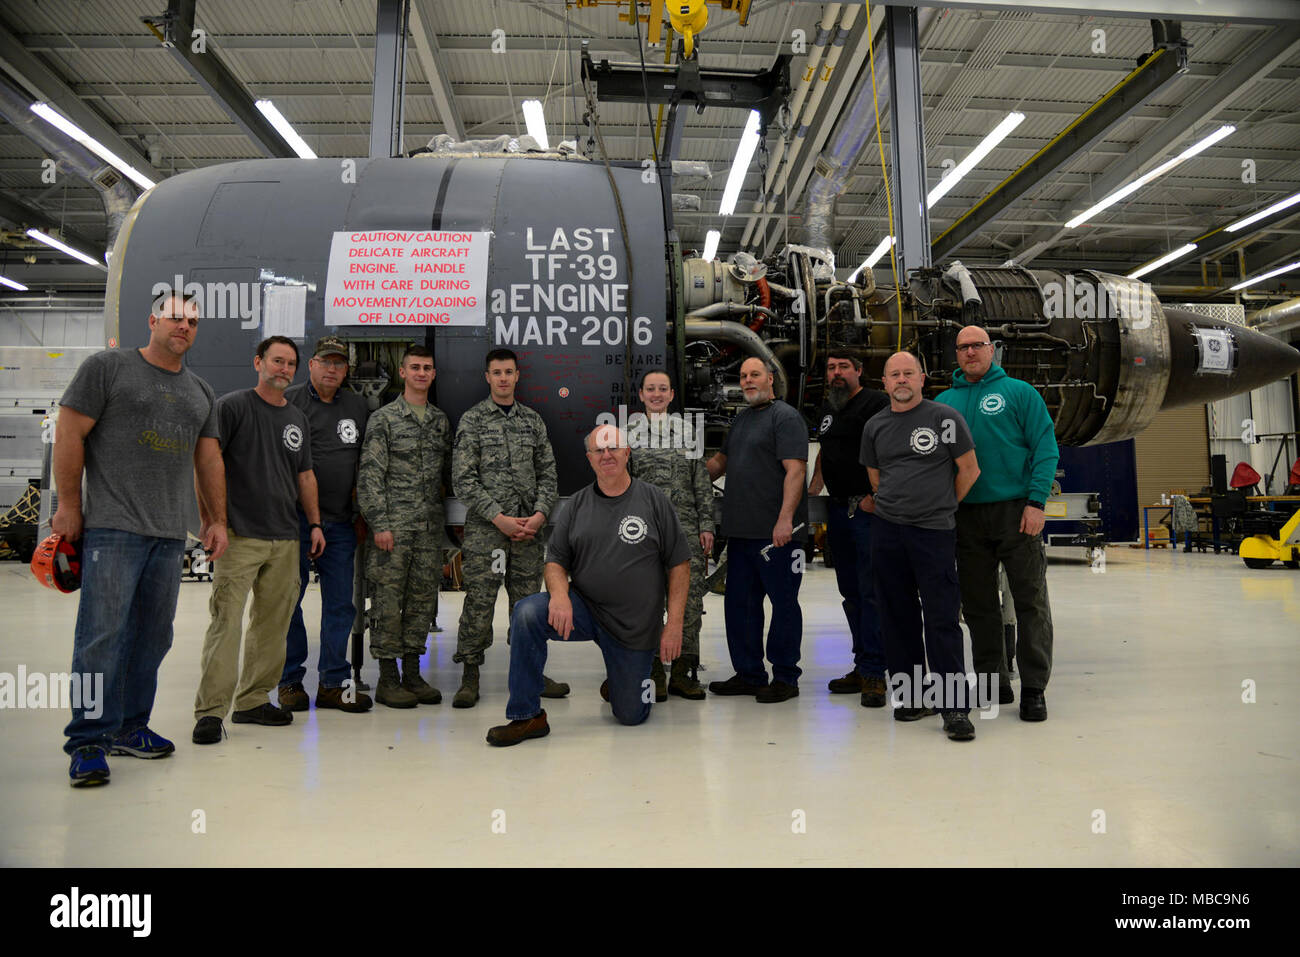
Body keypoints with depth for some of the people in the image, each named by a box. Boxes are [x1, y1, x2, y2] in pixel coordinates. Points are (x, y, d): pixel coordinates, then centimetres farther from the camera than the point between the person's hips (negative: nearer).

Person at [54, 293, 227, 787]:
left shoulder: (201, 392, 18)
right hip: (113, 527, -5)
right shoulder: (108, 366, 1)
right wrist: (69, 505, -4)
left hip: (171, 534, 6)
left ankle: (129, 728, 20)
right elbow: (69, 433, -2)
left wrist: (218, 519, 15)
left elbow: (209, 458, 20)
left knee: (152, 637, 9)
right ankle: (88, 741, 2)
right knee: (102, 634, -7)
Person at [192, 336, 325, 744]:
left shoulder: (298, 419, 17)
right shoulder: (232, 406, -1)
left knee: (272, 622, 8)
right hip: (240, 536, -6)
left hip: (285, 539, 6)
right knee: (226, 620, -9)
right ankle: (210, 710, -3)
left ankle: (253, 700, 19)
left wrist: (315, 523, 17)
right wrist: (211, 519, -12)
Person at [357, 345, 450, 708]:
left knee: (423, 599, 8)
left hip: (430, 527, 5)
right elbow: (370, 476, -6)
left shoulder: (442, 420, 14)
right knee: (388, 601, -2)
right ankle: (387, 678, 8)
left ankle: (412, 674, 19)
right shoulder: (383, 418, -2)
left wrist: (450, 520, 12)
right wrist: (379, 524, -13)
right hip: (393, 525, -5)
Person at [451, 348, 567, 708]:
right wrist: (498, 517, -13)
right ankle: (470, 675, 10)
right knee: (479, 601, -3)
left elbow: (548, 473, 11)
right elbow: (463, 479, -7)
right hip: (484, 529, -3)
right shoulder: (471, 420, 0)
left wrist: (540, 513, -4)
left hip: (529, 527, 4)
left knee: (528, 602, 9)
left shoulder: (533, 420, 12)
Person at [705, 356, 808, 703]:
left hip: (776, 532, -8)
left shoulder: (786, 417, -7)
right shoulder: (741, 419, 19)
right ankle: (749, 674, 23)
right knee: (739, 603, 12)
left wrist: (785, 519, -24)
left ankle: (785, 678, 13)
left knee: (783, 603, 2)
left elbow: (795, 470, -16)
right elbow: (721, 462, 29)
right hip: (741, 531, 9)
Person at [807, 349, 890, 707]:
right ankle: (862, 667, 23)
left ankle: (873, 671, 0)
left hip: (870, 509, -8)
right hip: (838, 509, 9)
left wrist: (876, 496, -20)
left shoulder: (876, 403, -9)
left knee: (871, 591, -6)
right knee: (850, 591, 13)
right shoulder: (827, 410, 18)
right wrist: (813, 488, 18)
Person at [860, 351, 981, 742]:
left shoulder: (945, 418, -1)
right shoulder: (875, 427, 11)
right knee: (897, 617, 8)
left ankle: (955, 707, 1)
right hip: (886, 531, 4)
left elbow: (969, 470, 4)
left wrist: (942, 506, 10)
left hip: (933, 532, -4)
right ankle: (911, 696, 21)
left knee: (942, 619, -5)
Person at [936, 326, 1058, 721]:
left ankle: (1033, 688, 10)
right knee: (978, 604, 9)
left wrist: (1036, 502, -13)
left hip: (1014, 510, -3)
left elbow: (1046, 448, -3)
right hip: (966, 515, 4)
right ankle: (993, 683, 22)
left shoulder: (1019, 392, 2)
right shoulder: (944, 401, 12)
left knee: (1031, 600, 0)